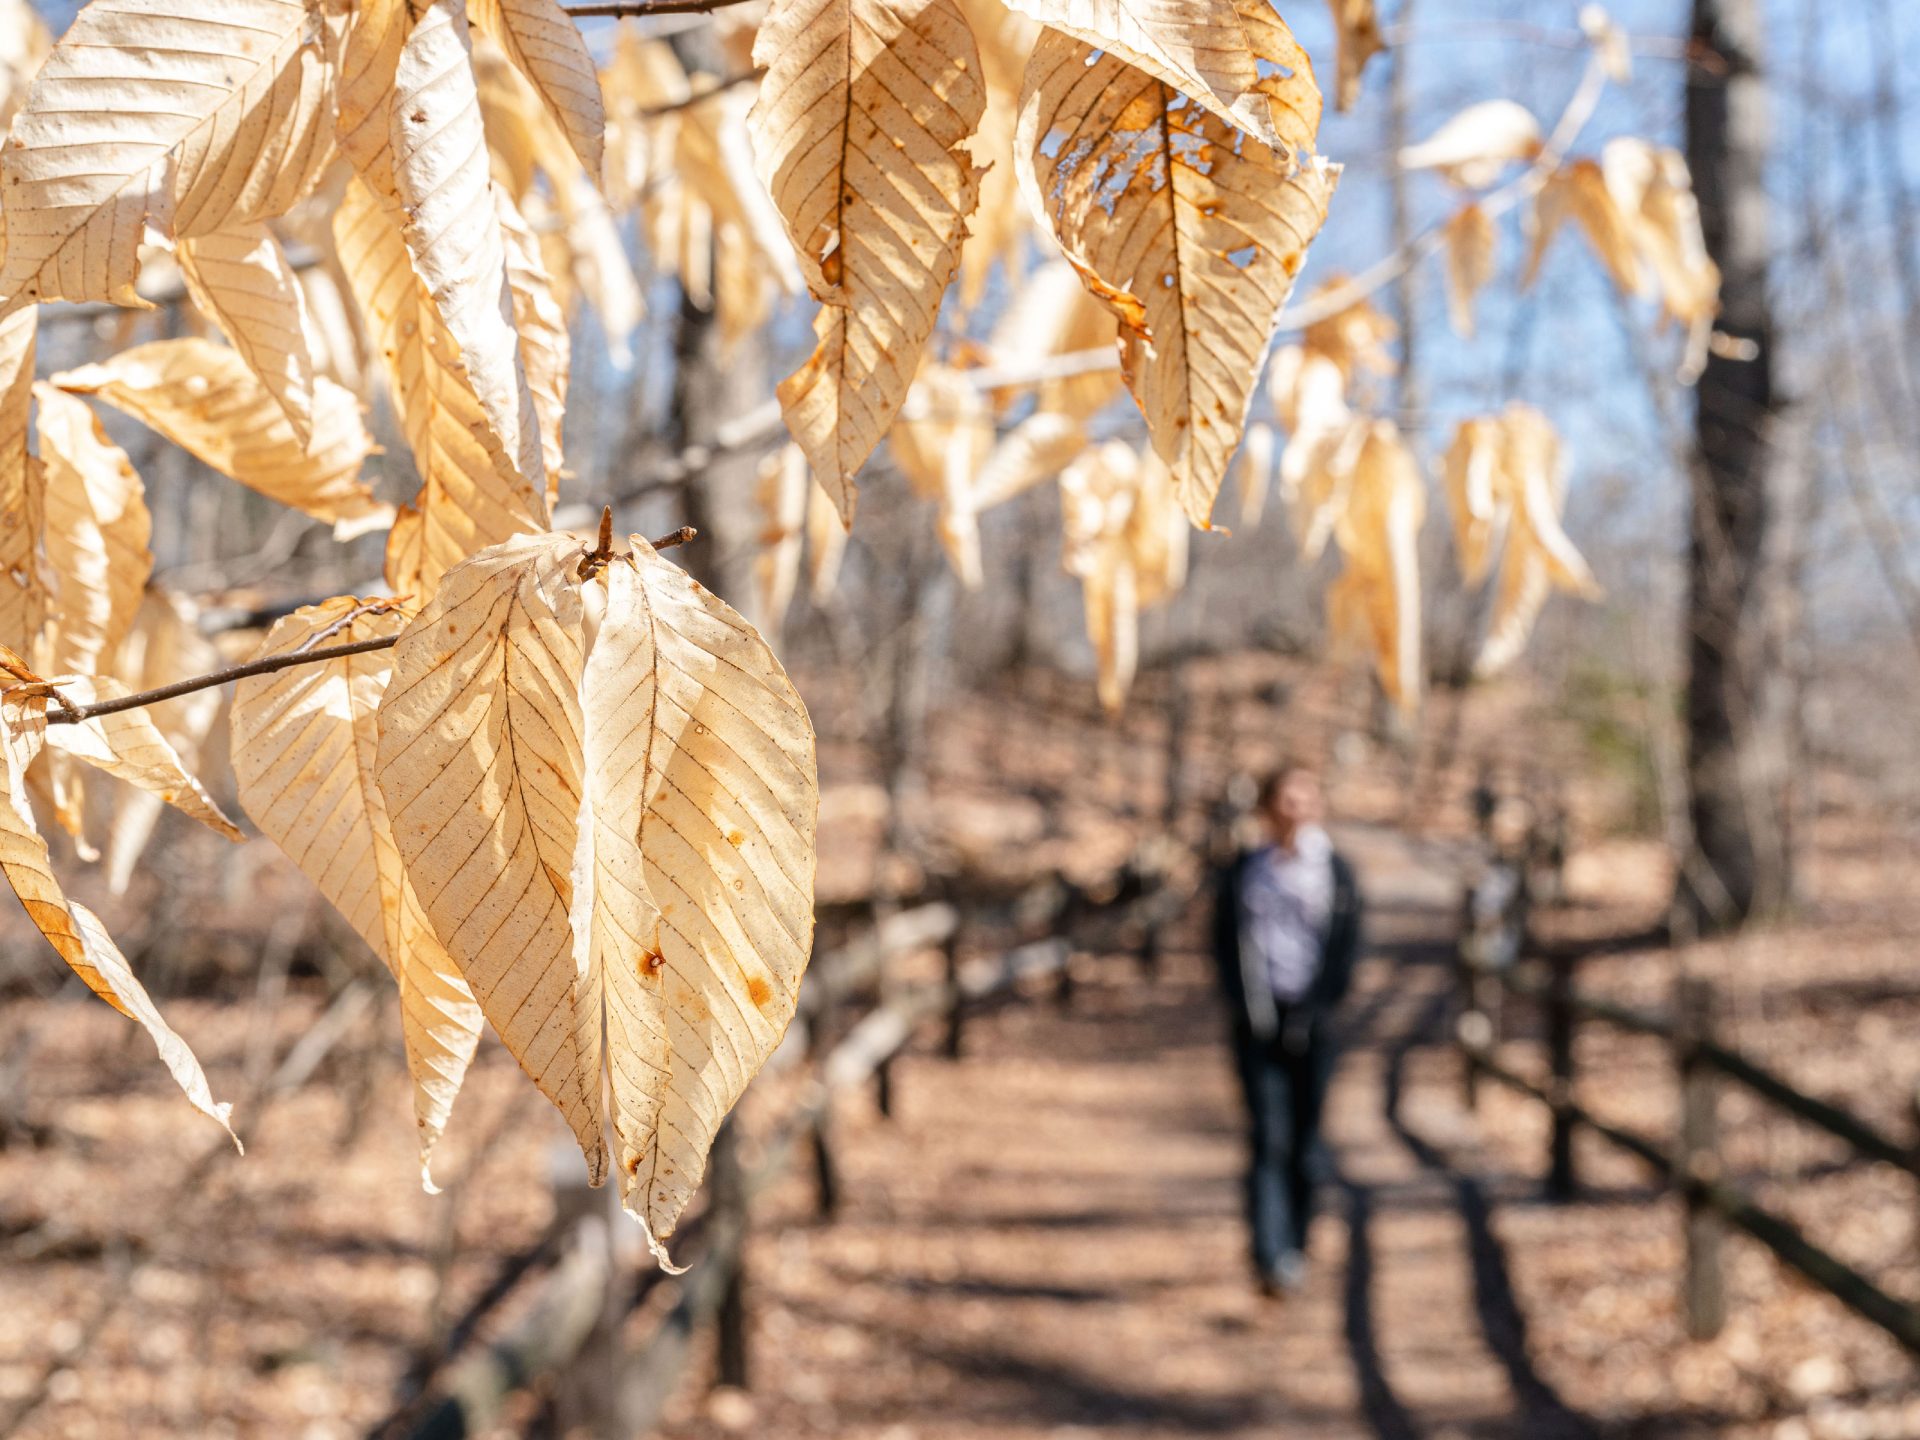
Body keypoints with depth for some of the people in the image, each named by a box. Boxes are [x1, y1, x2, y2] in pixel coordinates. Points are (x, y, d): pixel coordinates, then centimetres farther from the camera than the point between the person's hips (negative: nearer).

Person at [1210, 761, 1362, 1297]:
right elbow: (1226, 946, 6)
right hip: (1259, 1021, -1)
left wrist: (1313, 1011, -8)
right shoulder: (1243, 874, 6)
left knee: (1305, 1138, 6)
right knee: (1270, 1136, -11)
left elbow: (1346, 949, 2)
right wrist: (1250, 1010, -7)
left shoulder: (1334, 871, 5)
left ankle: (1295, 1248, 22)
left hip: (1313, 1021, 1)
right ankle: (1271, 1258, -17)